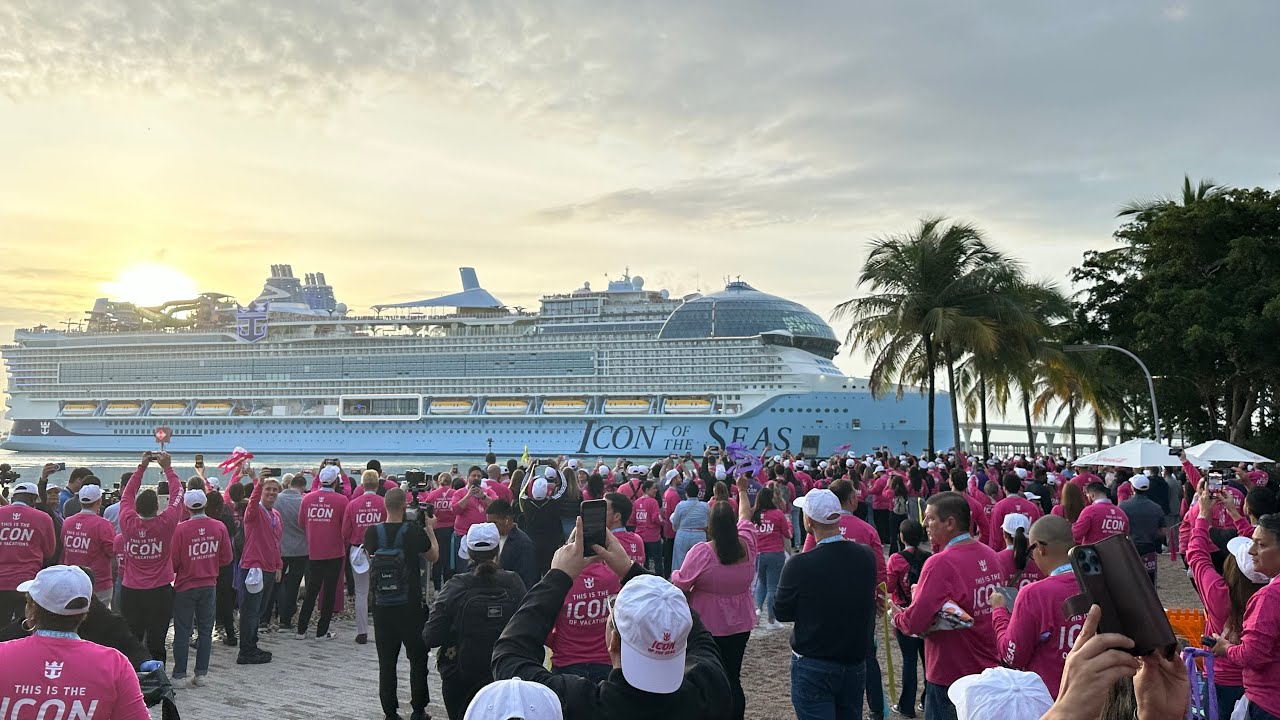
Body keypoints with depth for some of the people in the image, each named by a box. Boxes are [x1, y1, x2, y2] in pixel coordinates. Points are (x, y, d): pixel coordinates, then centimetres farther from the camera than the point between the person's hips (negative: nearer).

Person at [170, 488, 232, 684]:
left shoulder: (181, 529, -16)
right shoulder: (219, 527, -6)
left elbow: (174, 561, -10)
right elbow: (226, 558, 1)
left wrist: (173, 572, 11)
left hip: (185, 586, -2)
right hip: (209, 585, 2)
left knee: (182, 631, 8)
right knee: (205, 629, 10)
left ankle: (179, 675, 14)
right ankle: (200, 674, 13)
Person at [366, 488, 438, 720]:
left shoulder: (372, 532, -5)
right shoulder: (415, 531, -11)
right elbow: (433, 556, 4)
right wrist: (430, 529, 17)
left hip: (382, 605, 2)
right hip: (410, 605, -2)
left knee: (386, 661, 8)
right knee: (418, 658, 10)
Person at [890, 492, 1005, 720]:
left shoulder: (940, 563, -22)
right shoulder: (990, 555, 1)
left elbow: (914, 623, -25)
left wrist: (896, 616, -2)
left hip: (951, 677, -7)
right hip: (991, 667, 7)